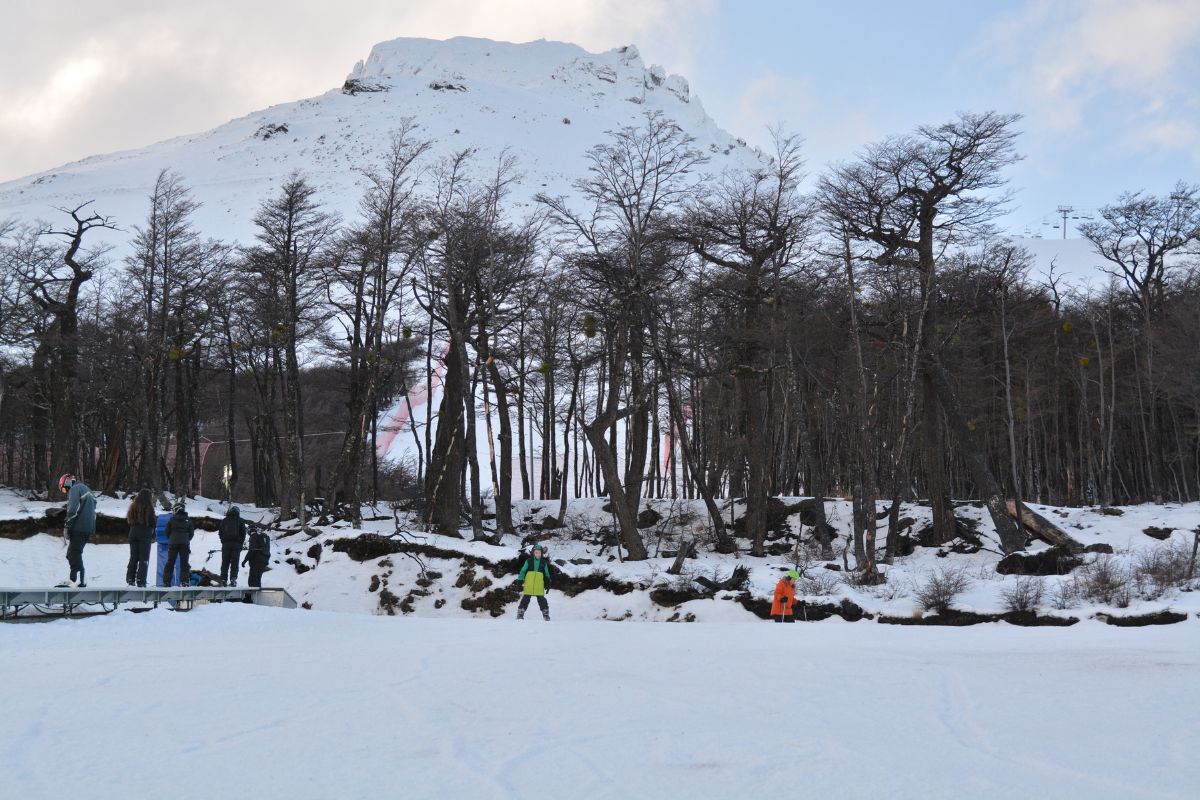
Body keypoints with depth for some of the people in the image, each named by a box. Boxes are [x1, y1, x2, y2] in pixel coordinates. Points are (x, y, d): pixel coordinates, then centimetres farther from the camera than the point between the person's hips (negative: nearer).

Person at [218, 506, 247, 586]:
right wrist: (241, 543, 10)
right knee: (234, 563, -1)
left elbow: (220, 532, 9)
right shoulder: (240, 521, 3)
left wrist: (223, 542, 13)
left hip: (226, 544, 1)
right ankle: (233, 579, -13)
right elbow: (243, 532, 2)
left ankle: (223, 580, 0)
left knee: (225, 562, 5)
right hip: (237, 544, -1)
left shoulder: (224, 520, 9)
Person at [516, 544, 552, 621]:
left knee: (541, 600, 1)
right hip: (528, 585, -1)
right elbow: (523, 571, 4)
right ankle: (520, 615, 5)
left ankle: (546, 615, 9)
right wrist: (521, 582, -2)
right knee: (525, 599, 0)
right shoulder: (528, 561, 3)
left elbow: (547, 574, 18)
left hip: (539, 585, 1)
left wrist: (547, 584, 14)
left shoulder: (544, 562, 9)